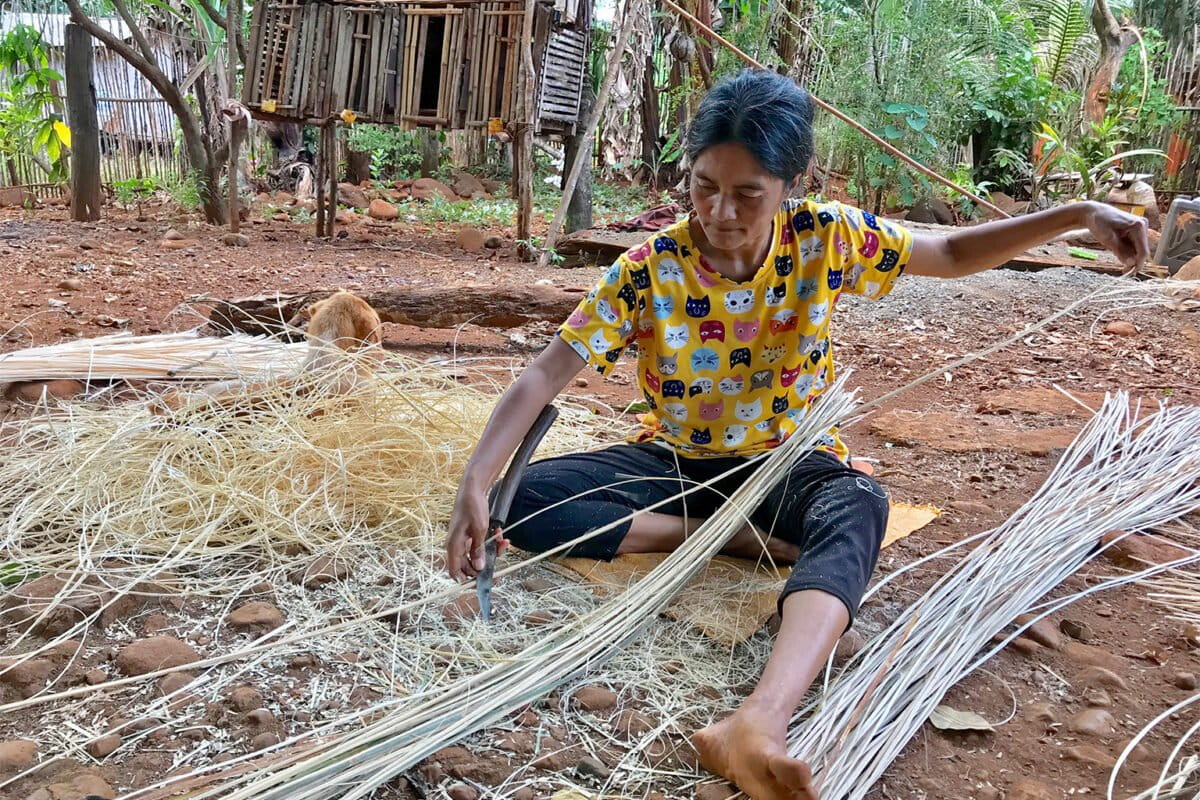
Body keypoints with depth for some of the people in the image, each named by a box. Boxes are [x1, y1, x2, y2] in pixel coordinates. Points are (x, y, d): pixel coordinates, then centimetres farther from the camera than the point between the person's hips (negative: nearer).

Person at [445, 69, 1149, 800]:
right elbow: (545, 375, -18)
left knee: (859, 505, -39)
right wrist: (477, 485, -31)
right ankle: (735, 539, -21)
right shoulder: (651, 269, -15)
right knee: (529, 499, -24)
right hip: (679, 463, 1)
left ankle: (764, 720, -60)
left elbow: (954, 255, 4)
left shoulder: (826, 239, -10)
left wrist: (1079, 215, -9)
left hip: (788, 465, 0)